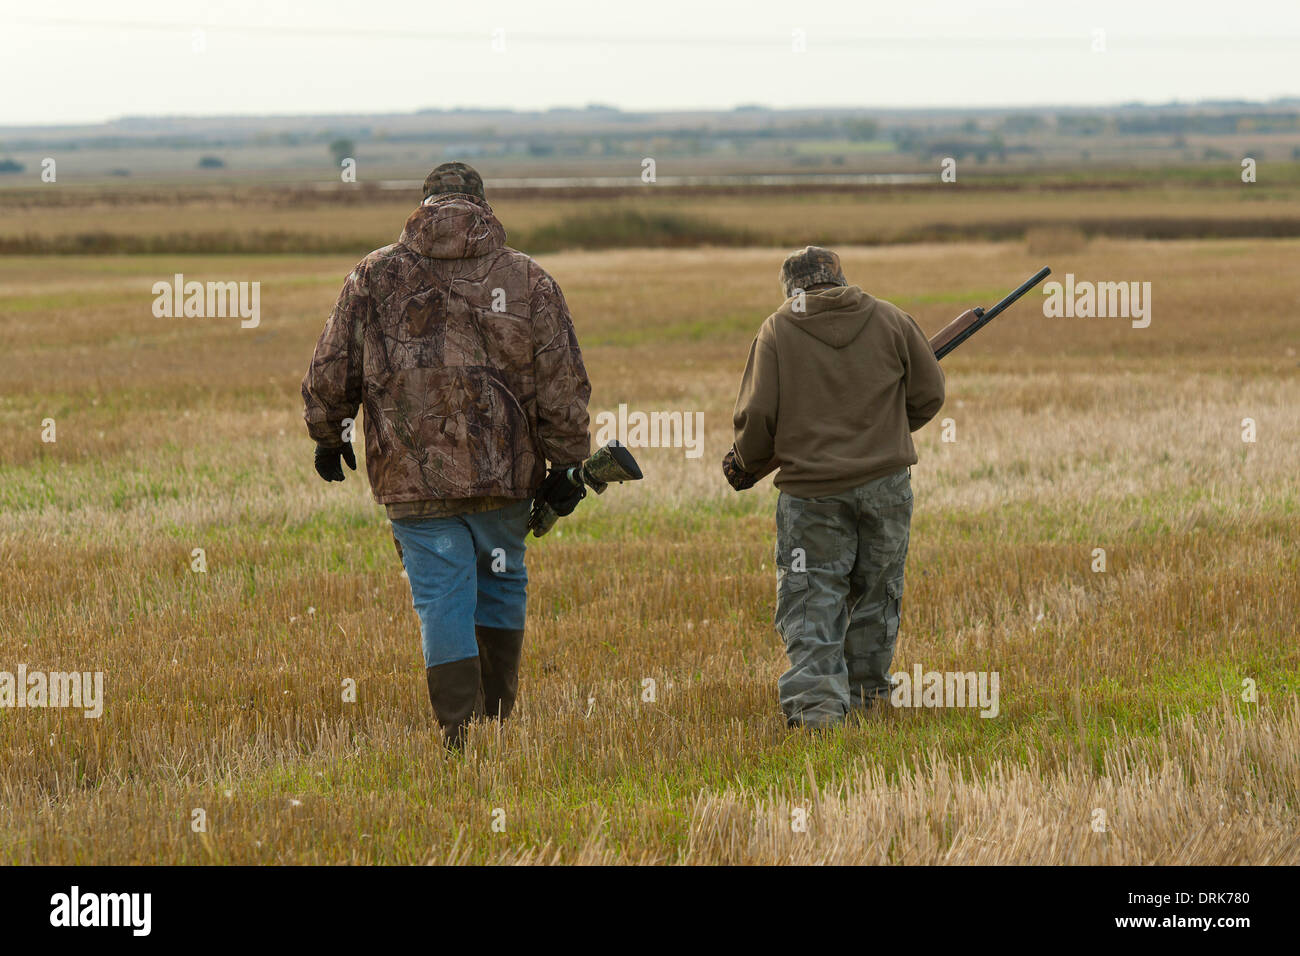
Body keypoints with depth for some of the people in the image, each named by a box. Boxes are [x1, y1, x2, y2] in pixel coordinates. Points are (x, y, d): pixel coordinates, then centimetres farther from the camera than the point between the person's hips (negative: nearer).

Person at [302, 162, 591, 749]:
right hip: (504, 473, 1)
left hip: (412, 475, -1)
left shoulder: (376, 276, 2)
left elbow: (331, 370, 6)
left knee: (442, 600, 2)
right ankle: (496, 720, 21)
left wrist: (328, 436, 23)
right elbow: (563, 384, 0)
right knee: (501, 588, 20)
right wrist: (565, 468, 8)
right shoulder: (528, 281, 2)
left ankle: (461, 736, -6)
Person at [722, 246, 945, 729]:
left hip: (812, 486, -2)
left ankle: (816, 700, -16)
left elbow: (756, 415, -5)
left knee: (811, 598, 0)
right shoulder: (890, 320, 4)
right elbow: (928, 394, 8)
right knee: (875, 591, 17)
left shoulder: (776, 331, -1)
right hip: (885, 481, 2)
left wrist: (749, 464, 14)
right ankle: (865, 690, 28)